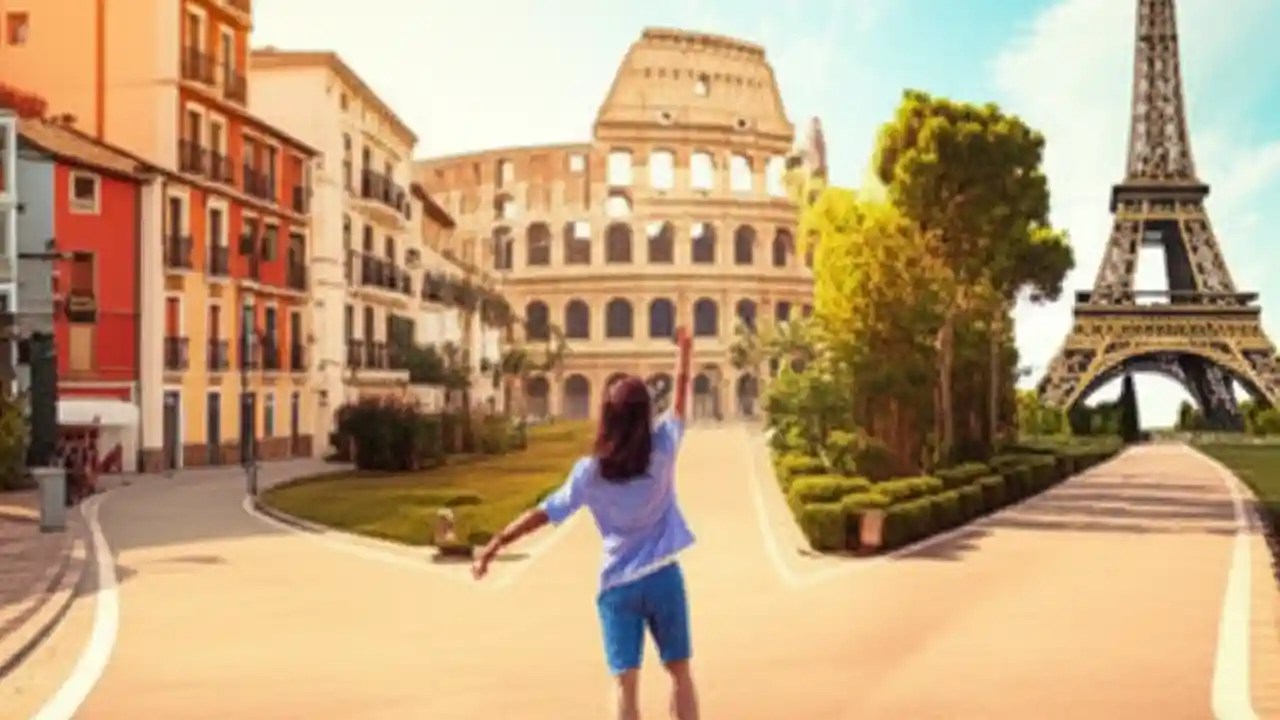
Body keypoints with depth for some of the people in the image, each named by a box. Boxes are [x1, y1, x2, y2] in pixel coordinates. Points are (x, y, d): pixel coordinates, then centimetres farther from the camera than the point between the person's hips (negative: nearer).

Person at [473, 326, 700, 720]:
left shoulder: (590, 471, -9)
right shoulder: (662, 449, -8)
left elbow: (544, 513, -5)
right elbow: (681, 396, 7)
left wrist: (495, 544, 4)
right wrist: (684, 349, 22)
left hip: (618, 584, 0)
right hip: (663, 578, 0)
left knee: (626, 682, 2)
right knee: (679, 672, 12)